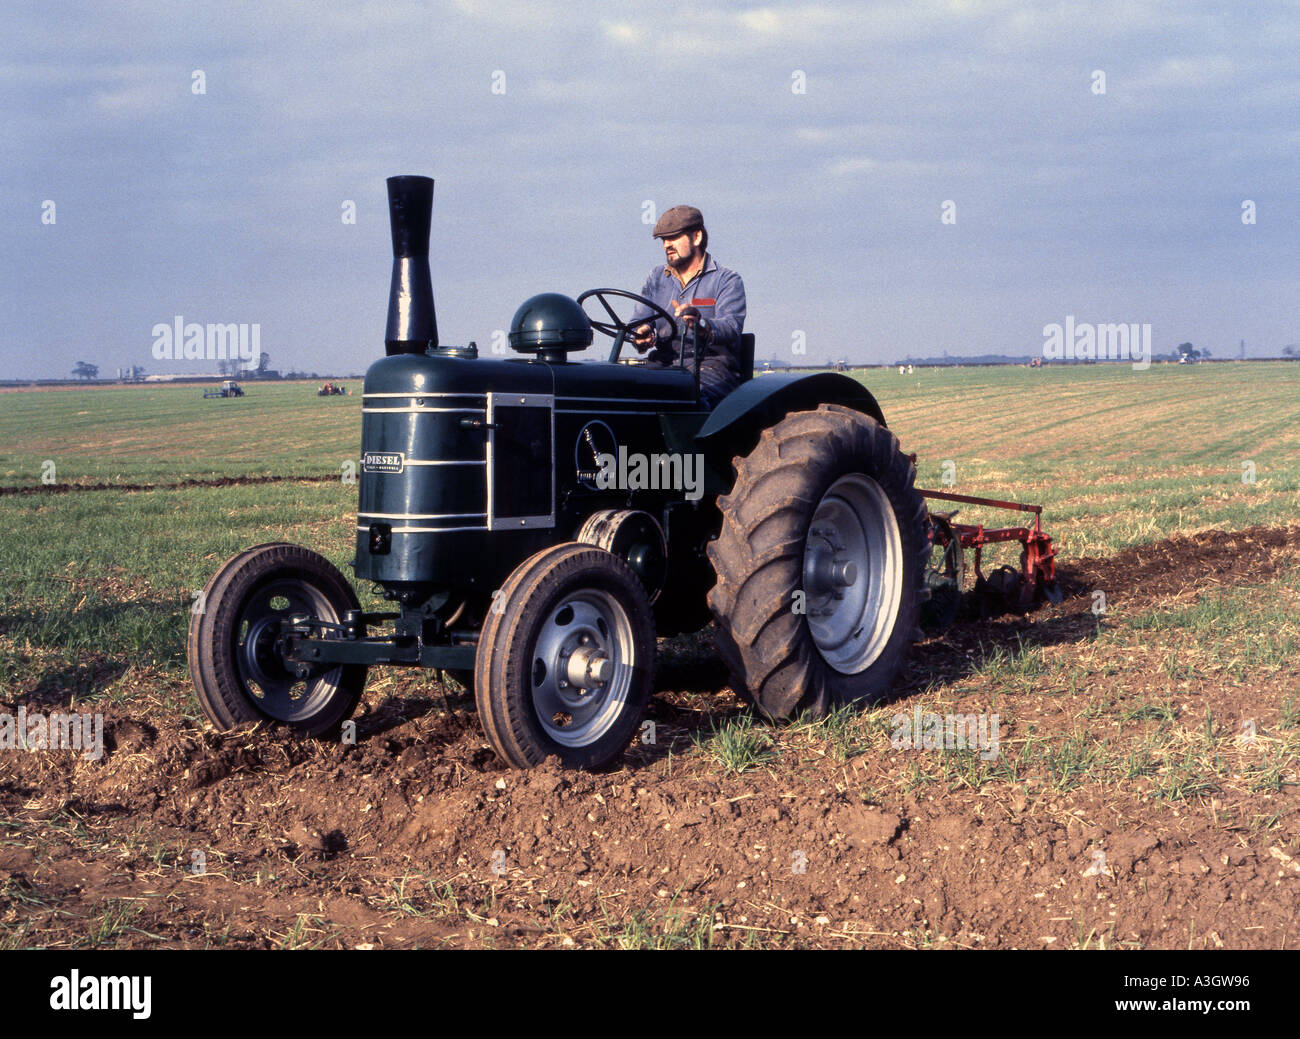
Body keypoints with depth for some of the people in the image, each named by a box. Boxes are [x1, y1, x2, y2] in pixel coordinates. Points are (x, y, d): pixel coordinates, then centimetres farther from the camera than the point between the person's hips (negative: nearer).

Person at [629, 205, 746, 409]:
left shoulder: (727, 279, 3)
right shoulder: (657, 278, 20)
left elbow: (732, 326, -13)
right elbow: (641, 319, 11)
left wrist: (701, 325, -37)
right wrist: (643, 333, -16)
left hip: (711, 363, -4)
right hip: (664, 365, 5)